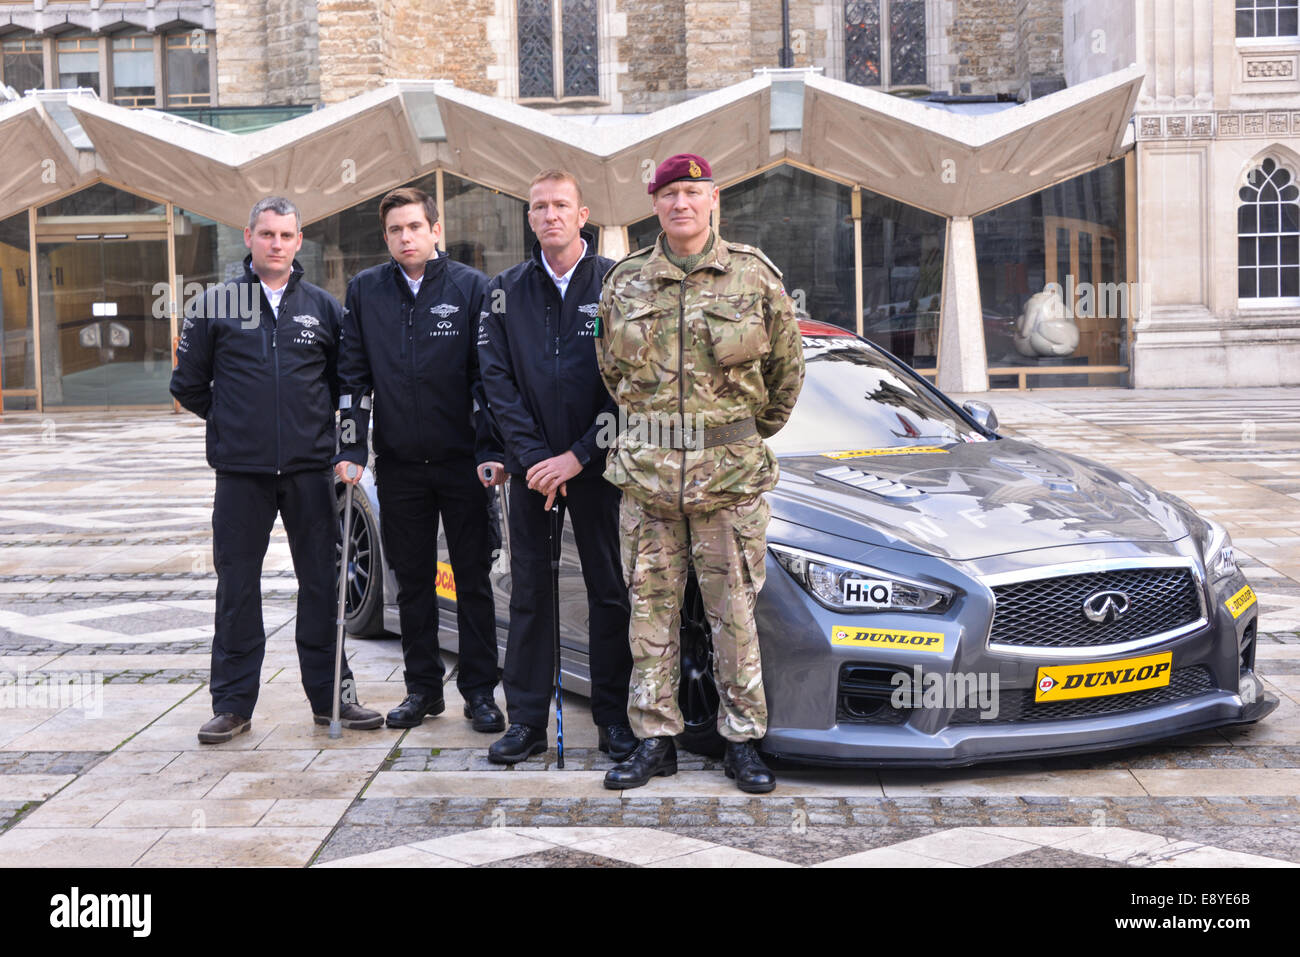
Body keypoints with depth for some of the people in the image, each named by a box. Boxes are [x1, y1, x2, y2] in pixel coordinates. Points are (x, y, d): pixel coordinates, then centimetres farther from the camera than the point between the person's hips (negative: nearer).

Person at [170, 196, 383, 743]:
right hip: (240, 472, -1)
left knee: (322, 583, 5)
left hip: (310, 468, 1)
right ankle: (233, 703, 14)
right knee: (237, 588, 4)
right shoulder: (215, 306, 4)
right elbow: (188, 384, 10)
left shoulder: (323, 307, 8)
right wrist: (232, 424, 11)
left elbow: (345, 379, 17)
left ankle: (331, 696, 16)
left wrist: (316, 426, 10)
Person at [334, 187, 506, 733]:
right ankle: (423, 688, 22)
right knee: (412, 580, 10)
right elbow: (353, 376, 7)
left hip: (462, 461, -3)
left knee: (473, 579, 4)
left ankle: (480, 691, 13)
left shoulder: (470, 287, -2)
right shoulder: (365, 291, 6)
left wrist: (490, 451, -10)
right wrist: (351, 450, -1)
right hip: (398, 463, 3)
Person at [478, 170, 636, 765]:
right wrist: (532, 455, -9)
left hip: (595, 464, -2)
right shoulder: (507, 291, 7)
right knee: (529, 593, 5)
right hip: (531, 466, 2)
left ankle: (614, 718, 14)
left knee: (608, 592, 3)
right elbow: (497, 380, 2)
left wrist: (579, 454, -12)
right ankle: (526, 720, 13)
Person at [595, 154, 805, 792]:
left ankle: (743, 742, 14)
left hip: (732, 474, -1)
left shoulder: (755, 277, 2)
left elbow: (786, 367, 12)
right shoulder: (625, 282, 7)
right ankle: (655, 740, 15)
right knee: (651, 608, 6)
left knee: (734, 611, 3)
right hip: (645, 470, 2)